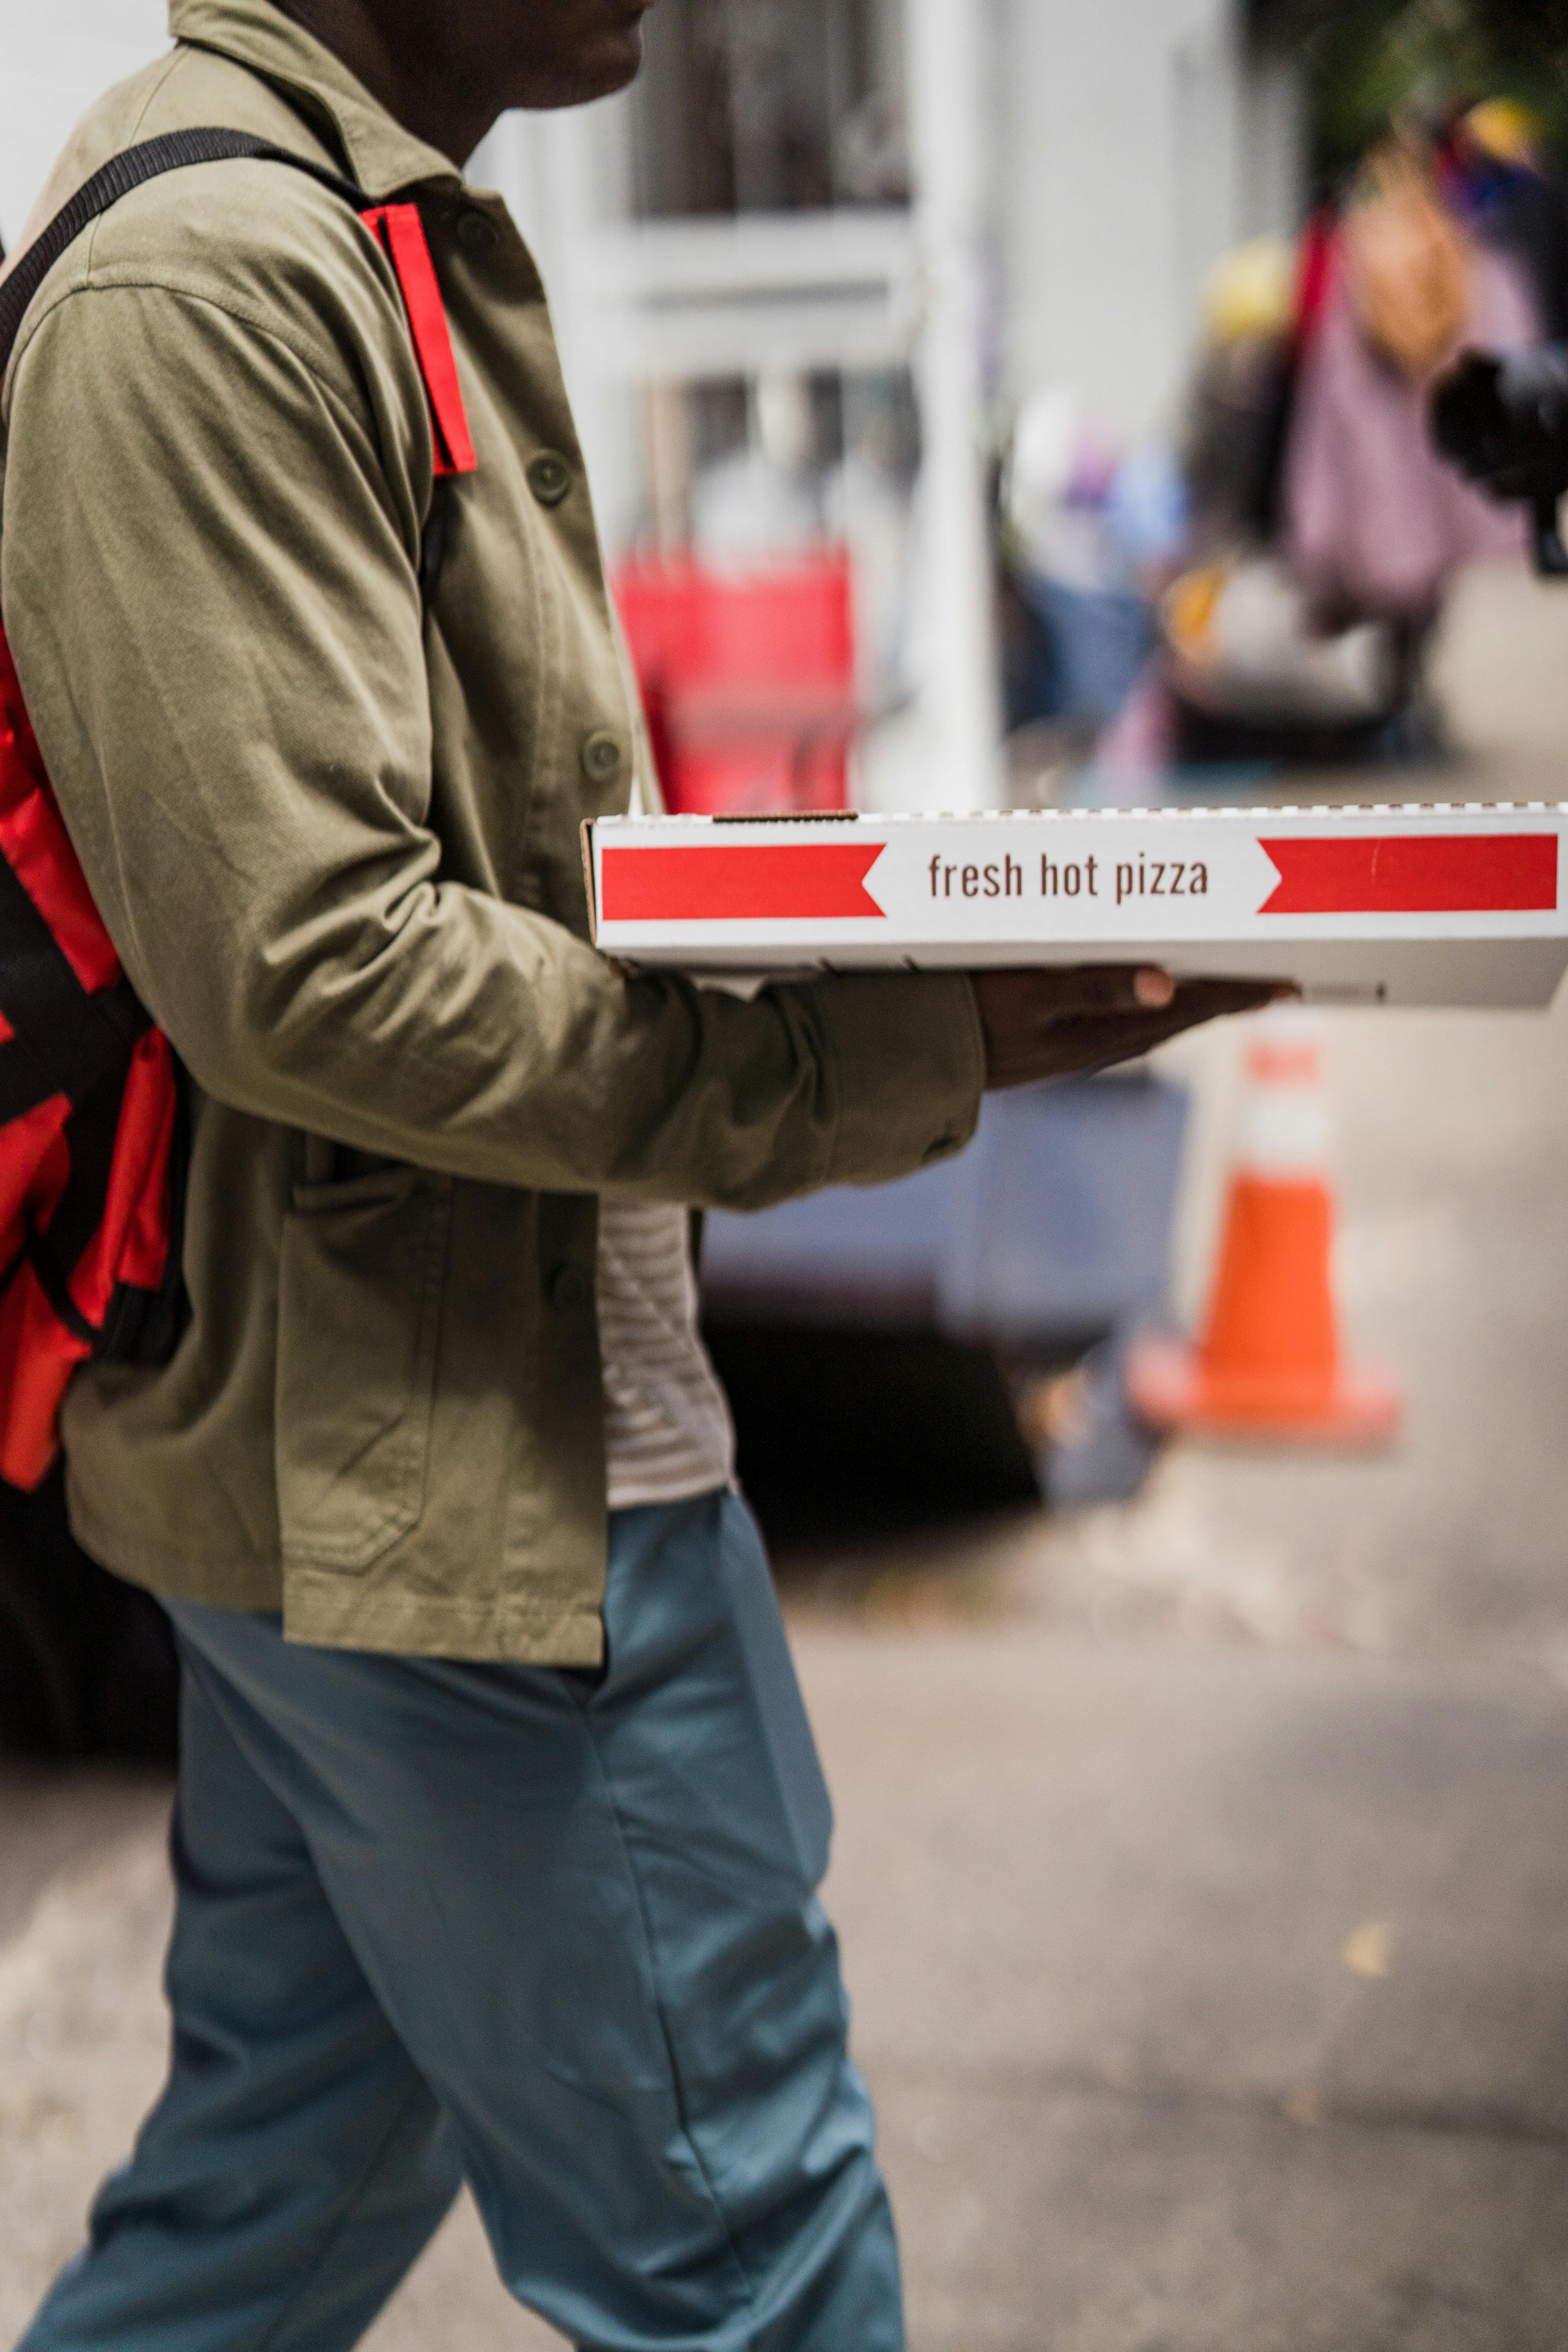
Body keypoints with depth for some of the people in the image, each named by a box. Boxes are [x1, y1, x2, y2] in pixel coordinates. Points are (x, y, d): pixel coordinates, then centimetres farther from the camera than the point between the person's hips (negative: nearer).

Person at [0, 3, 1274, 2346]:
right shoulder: (209, 277, -18)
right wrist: (896, 1052, -23)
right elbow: (311, 967, -24)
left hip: (330, 1436, 10)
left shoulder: (369, 250, 15)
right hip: (471, 1469, -10)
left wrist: (850, 904, 5)